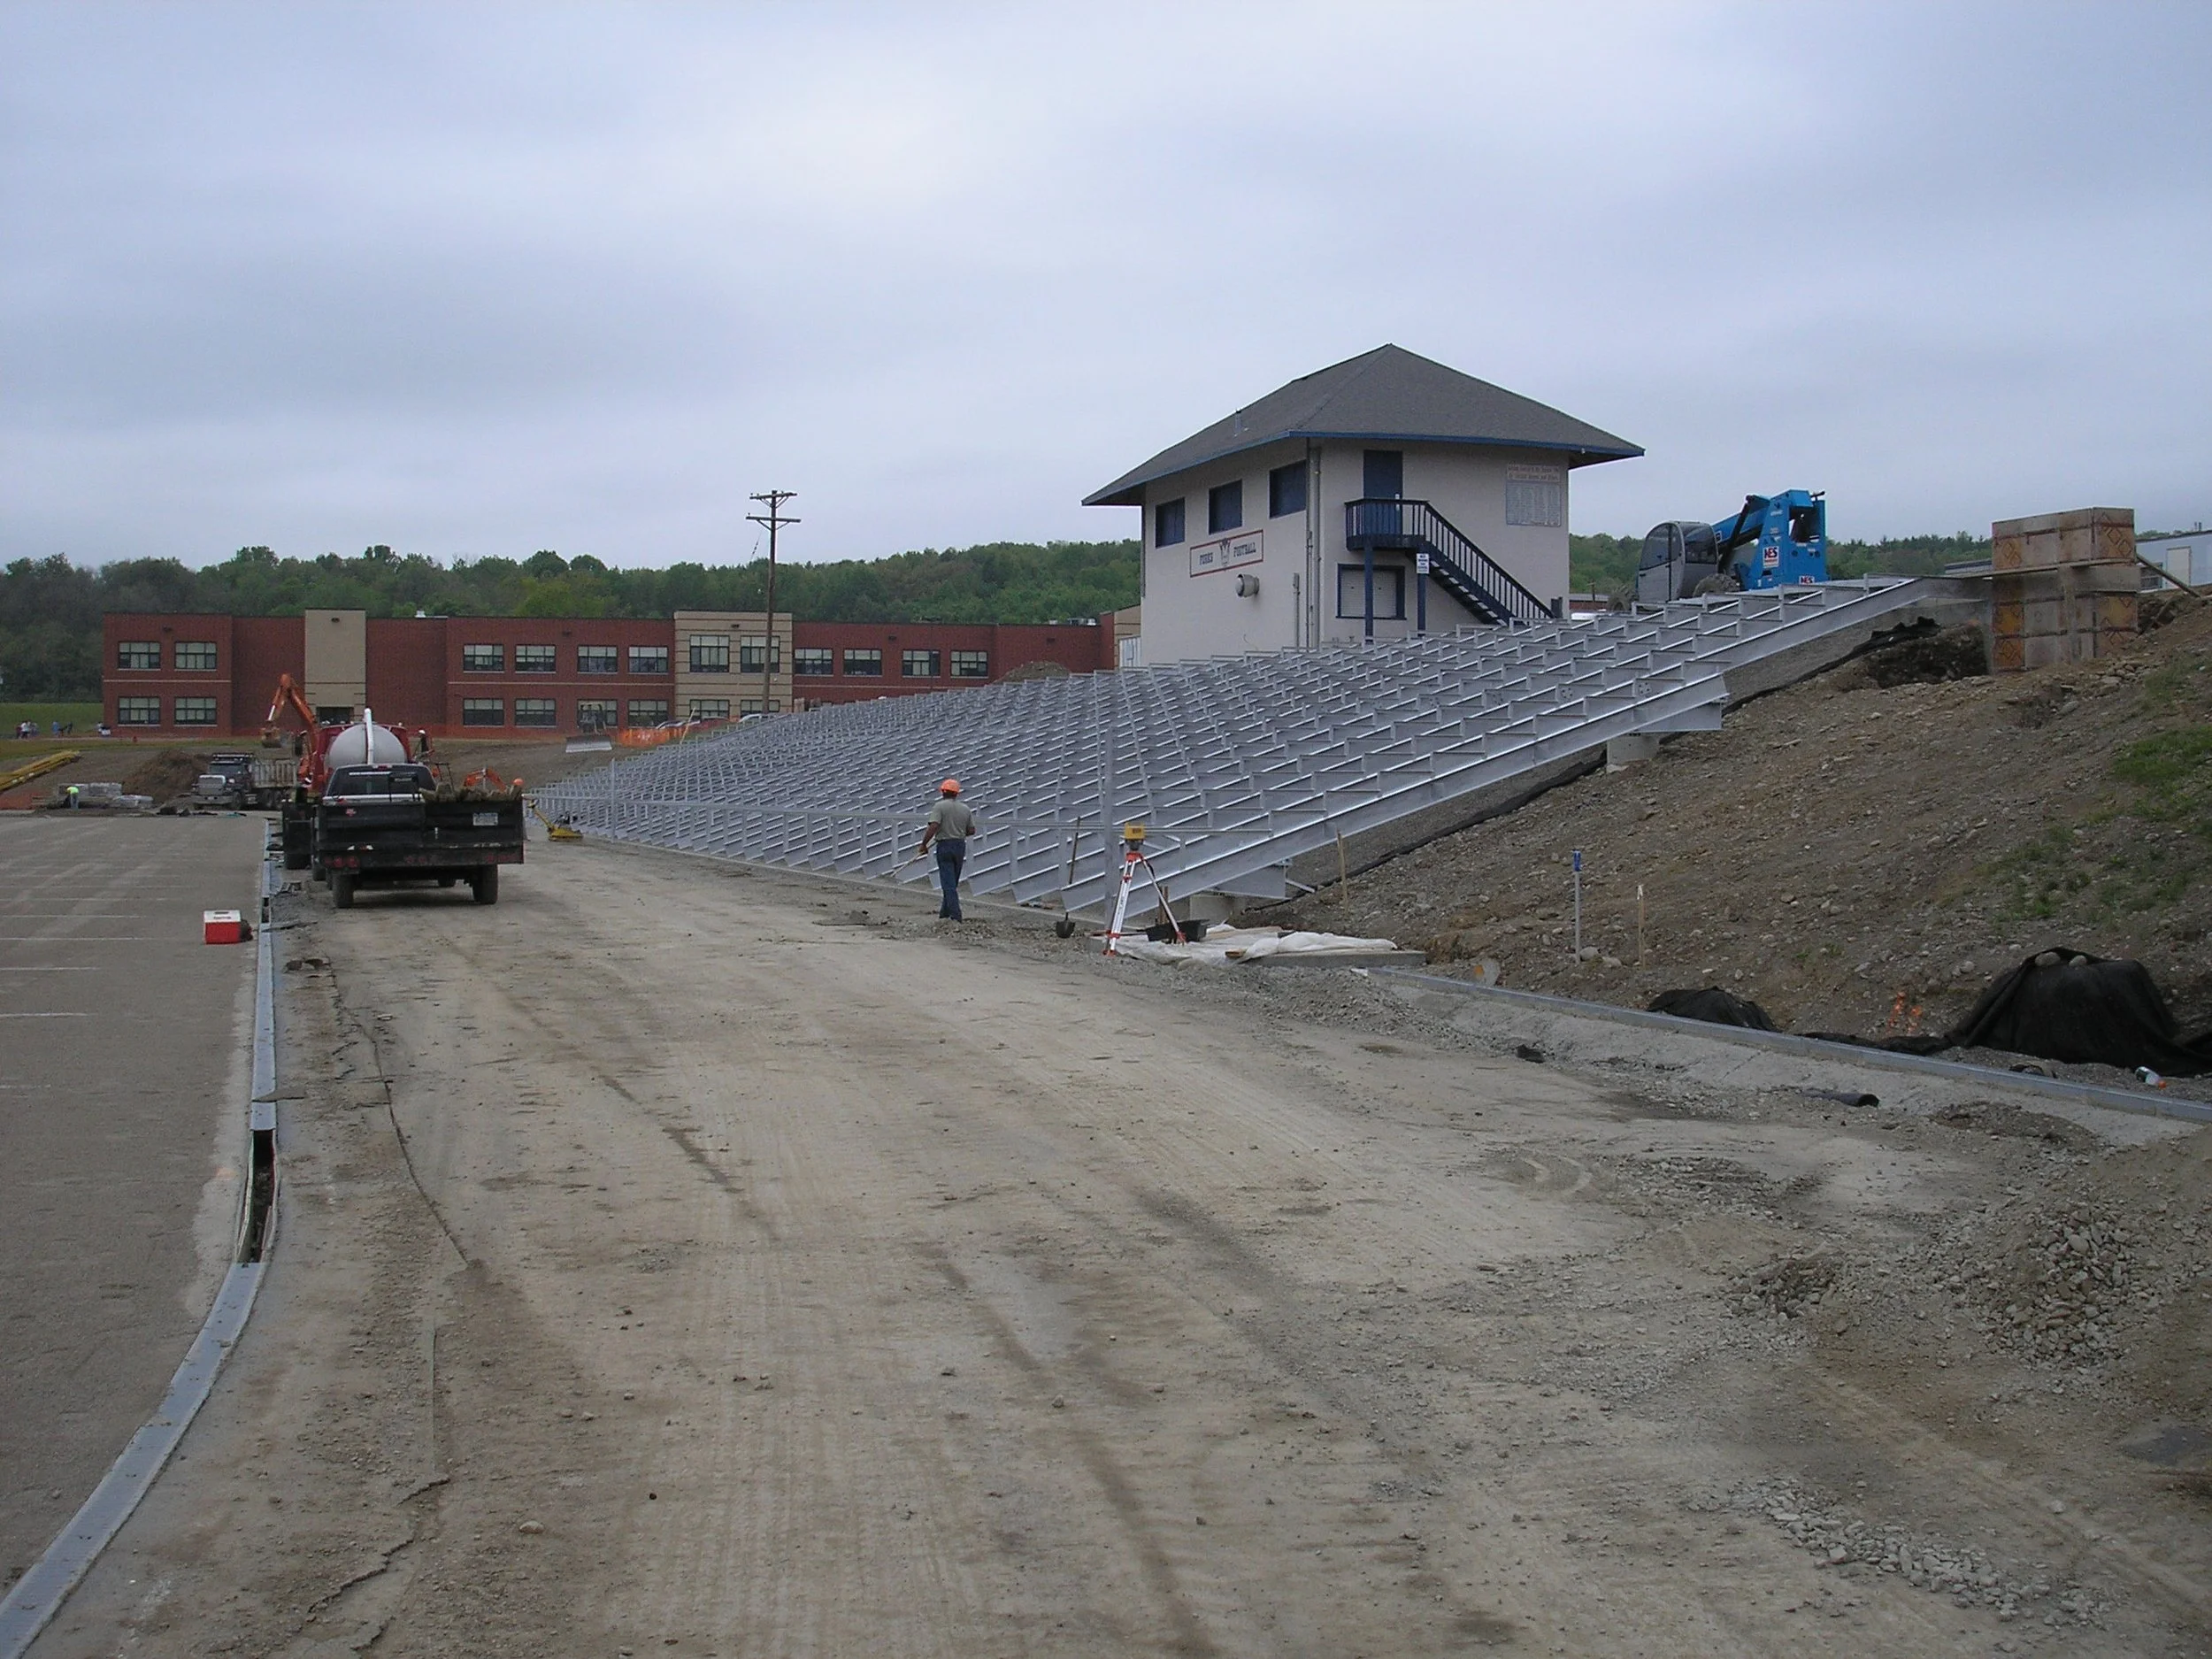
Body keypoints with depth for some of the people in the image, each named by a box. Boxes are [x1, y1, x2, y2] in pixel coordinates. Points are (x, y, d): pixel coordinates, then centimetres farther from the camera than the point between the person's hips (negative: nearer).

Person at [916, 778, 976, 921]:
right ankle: (944, 914, 26)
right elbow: (971, 830, 9)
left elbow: (933, 827, -21)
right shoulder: (965, 808, 7)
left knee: (948, 883, -4)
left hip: (945, 846, -6)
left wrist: (924, 844, -13)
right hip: (960, 845, 6)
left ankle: (955, 916, -11)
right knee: (953, 883, 16)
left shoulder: (940, 806, -10)